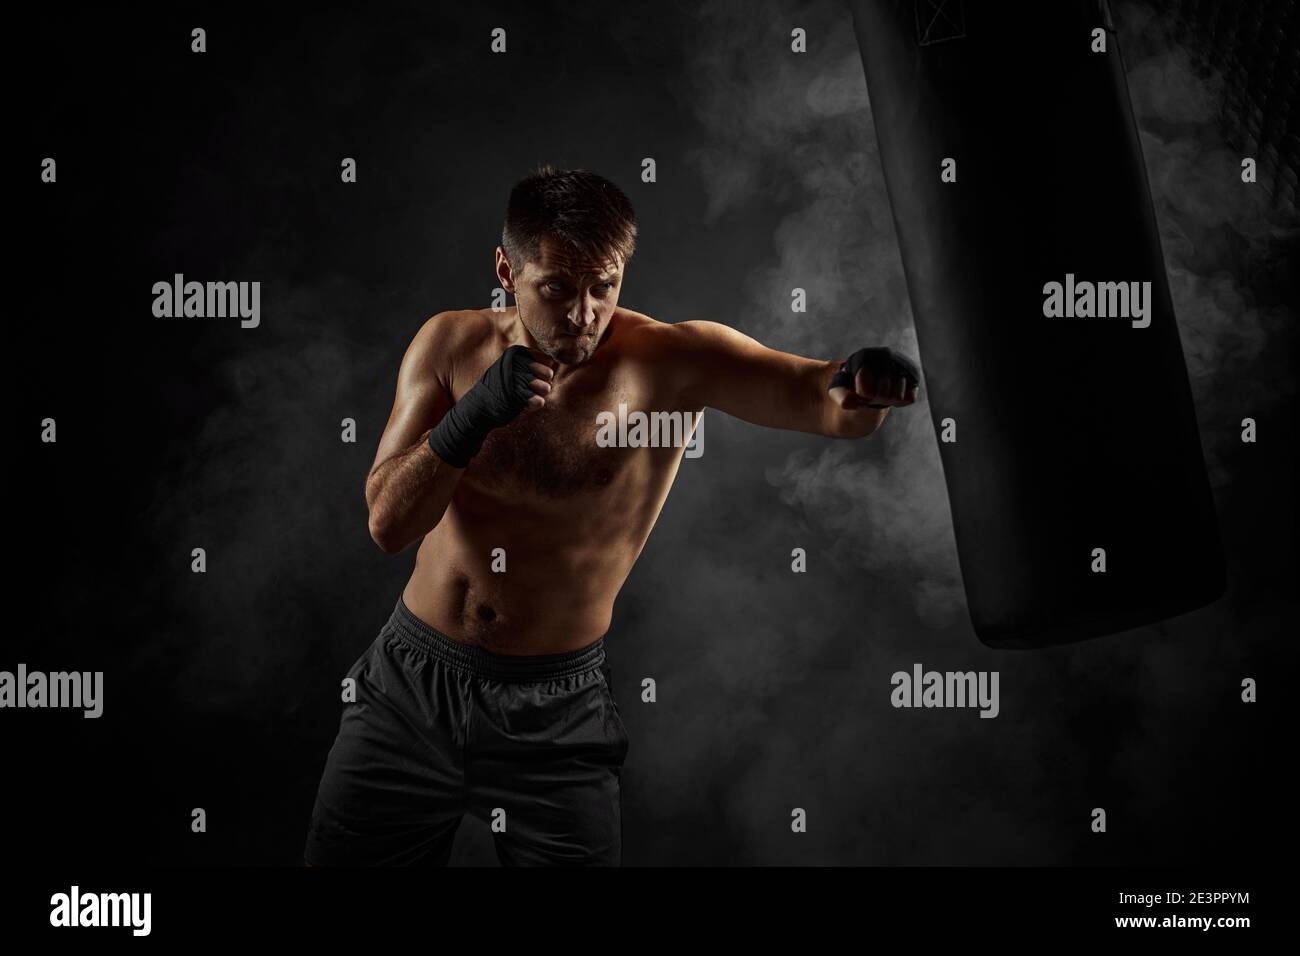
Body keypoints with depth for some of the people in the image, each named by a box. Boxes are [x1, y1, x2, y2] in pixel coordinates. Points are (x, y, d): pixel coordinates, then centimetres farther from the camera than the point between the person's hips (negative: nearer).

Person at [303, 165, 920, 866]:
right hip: (410, 682, 3)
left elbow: (825, 397, -26)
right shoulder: (451, 345, -4)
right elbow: (387, 525, -9)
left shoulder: (671, 362, -14)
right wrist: (475, 413, -25)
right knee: (338, 860, 13)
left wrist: (865, 385, -50)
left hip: (554, 709, -3)